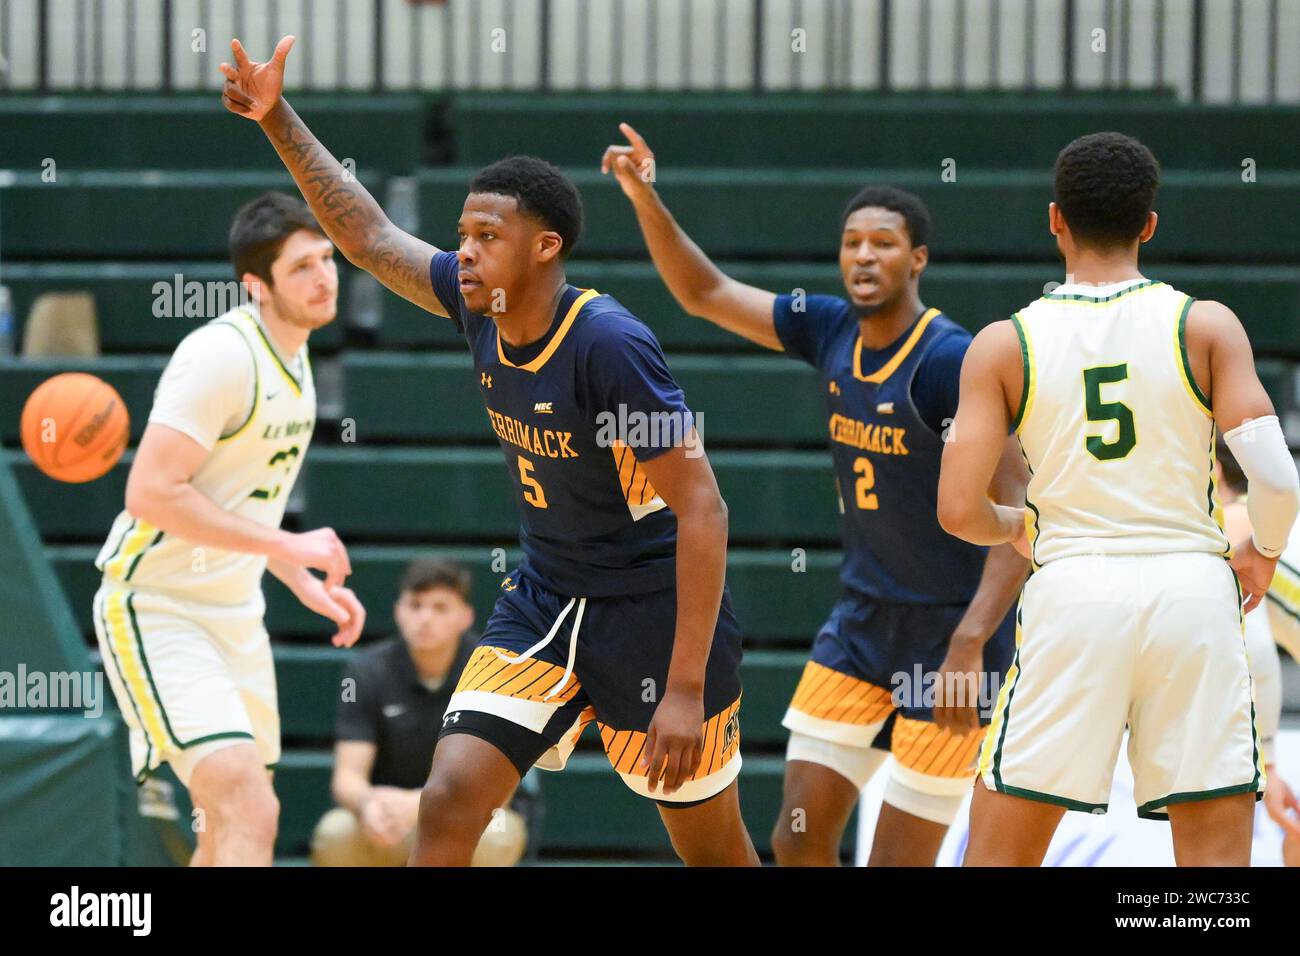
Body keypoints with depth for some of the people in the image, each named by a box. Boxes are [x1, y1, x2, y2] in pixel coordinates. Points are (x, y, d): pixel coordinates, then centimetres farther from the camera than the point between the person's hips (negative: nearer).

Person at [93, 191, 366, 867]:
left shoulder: (294, 357, 11)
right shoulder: (222, 354, -18)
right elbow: (151, 493, -26)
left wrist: (306, 585, 14)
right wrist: (289, 546, -23)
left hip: (235, 612, 10)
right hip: (155, 610, -10)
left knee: (230, 833, 13)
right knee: (248, 812, -23)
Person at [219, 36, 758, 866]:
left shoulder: (610, 344, -24)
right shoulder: (482, 307, -3)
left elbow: (702, 510, -24)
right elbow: (370, 237, 12)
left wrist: (686, 690, -27)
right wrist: (277, 119, 5)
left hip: (654, 612, -6)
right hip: (544, 603, 6)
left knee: (716, 852, 7)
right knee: (450, 802, -11)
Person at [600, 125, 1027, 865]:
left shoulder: (954, 361, -19)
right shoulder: (832, 332, 2)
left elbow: (1018, 512, -21)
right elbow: (706, 294, 15)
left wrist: (970, 644, -29)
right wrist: (646, 200, 1)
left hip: (951, 629, -7)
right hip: (864, 617, 7)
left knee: (898, 859, -6)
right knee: (800, 840, 2)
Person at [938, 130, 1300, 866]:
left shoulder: (1005, 345, 1)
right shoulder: (1207, 327, -1)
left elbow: (959, 511, -3)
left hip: (1072, 593, 0)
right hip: (1193, 590, 0)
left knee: (1000, 852, 9)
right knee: (1217, 857, 4)